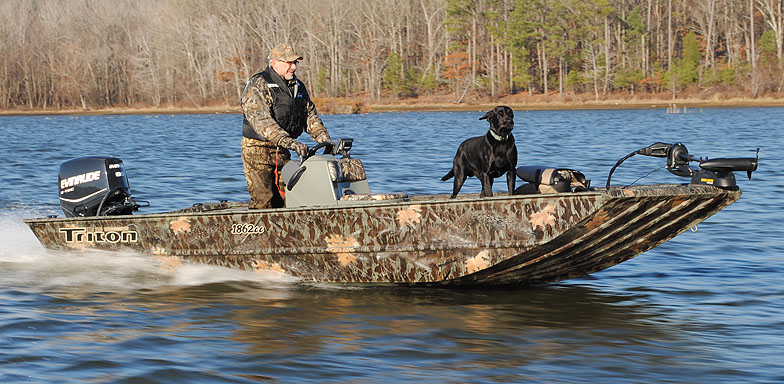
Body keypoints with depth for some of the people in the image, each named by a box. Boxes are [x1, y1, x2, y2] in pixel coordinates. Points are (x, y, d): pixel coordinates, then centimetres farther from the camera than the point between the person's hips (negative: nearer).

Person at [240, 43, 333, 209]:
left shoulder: (297, 86, 12)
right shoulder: (257, 85, -13)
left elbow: (310, 115, 14)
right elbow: (262, 121, -26)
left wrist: (324, 139, -5)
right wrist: (290, 142, -36)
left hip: (282, 152, 7)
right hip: (258, 151, -7)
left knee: (284, 200, 2)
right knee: (263, 201, -12)